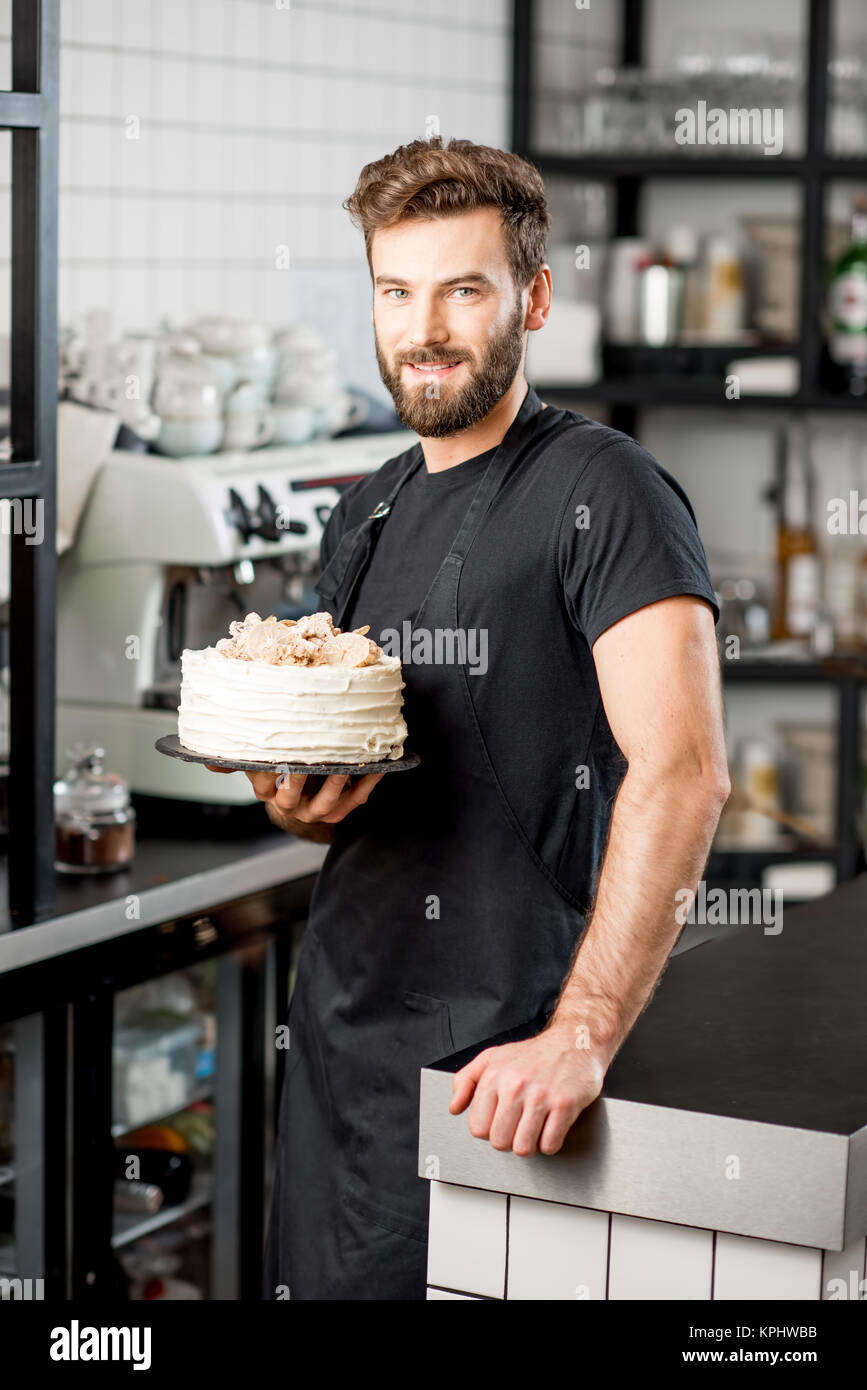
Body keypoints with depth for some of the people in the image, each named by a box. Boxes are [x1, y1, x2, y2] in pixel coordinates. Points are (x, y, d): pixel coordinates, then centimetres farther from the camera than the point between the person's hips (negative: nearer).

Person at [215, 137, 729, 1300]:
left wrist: (580, 1038, -27)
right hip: (342, 1018, 7)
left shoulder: (600, 491, -11)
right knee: (316, 1285, 14)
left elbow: (682, 775, -22)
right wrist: (296, 799, -1)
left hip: (499, 1044, -7)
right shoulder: (364, 519, 13)